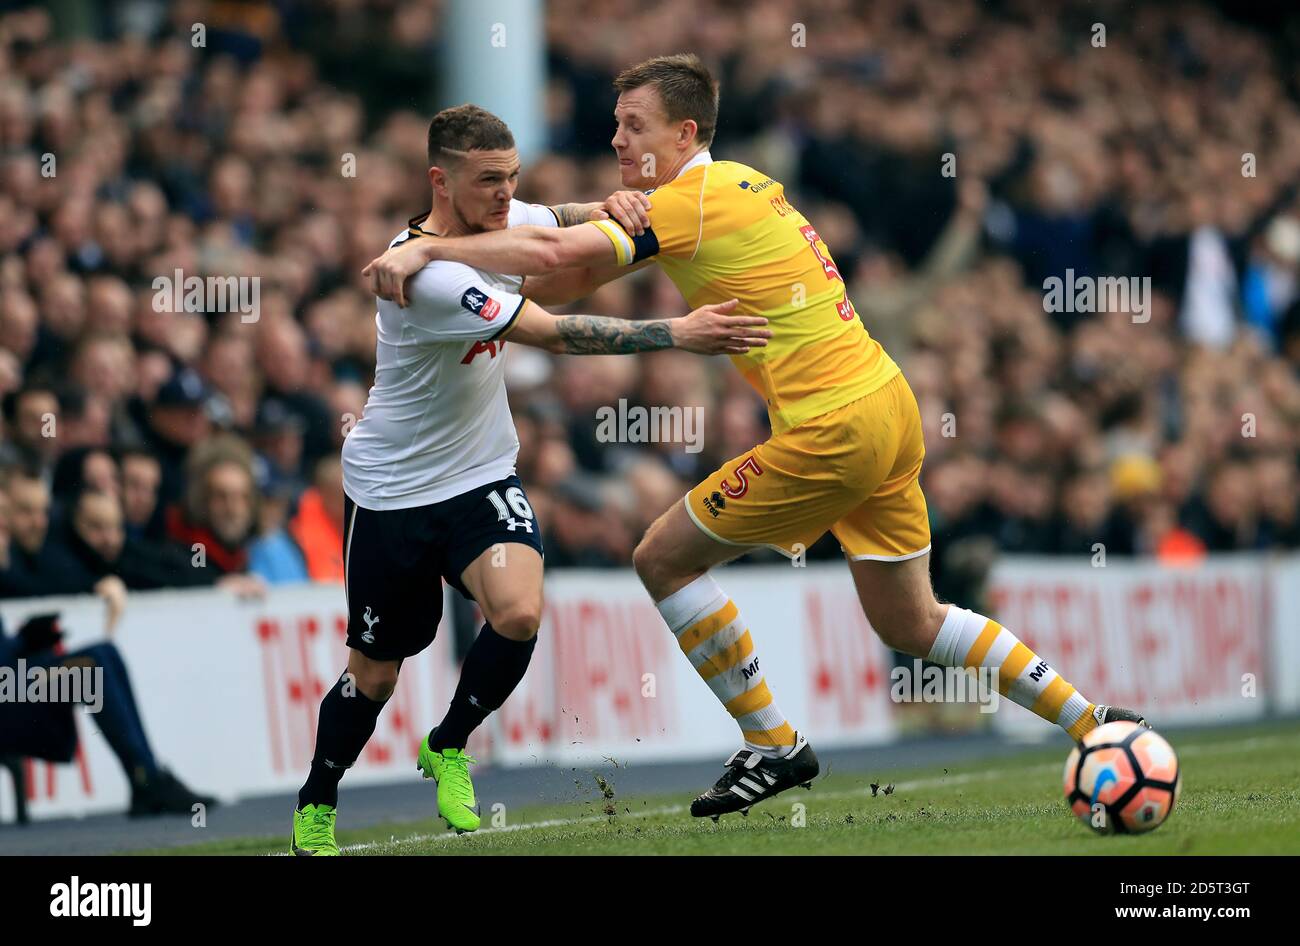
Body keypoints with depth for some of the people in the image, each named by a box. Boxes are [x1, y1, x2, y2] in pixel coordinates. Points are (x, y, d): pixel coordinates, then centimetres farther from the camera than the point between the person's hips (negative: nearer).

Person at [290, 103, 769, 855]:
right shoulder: (426, 273, -29)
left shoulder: (504, 223, -6)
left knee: (519, 613, -22)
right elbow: (554, 333, -32)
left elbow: (576, 222, 14)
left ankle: (448, 749, 5)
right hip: (392, 489, -5)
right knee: (374, 674, 7)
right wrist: (676, 334, -32)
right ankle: (315, 808, 33)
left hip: (481, 476, 5)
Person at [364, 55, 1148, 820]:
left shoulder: (692, 202, -12)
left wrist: (426, 250, -19)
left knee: (664, 559, 2)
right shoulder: (742, 183, 14)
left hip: (833, 431, -9)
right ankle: (1095, 723, 22)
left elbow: (554, 252, -22)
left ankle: (774, 746, 8)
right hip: (890, 408, 9)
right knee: (911, 626, 19)